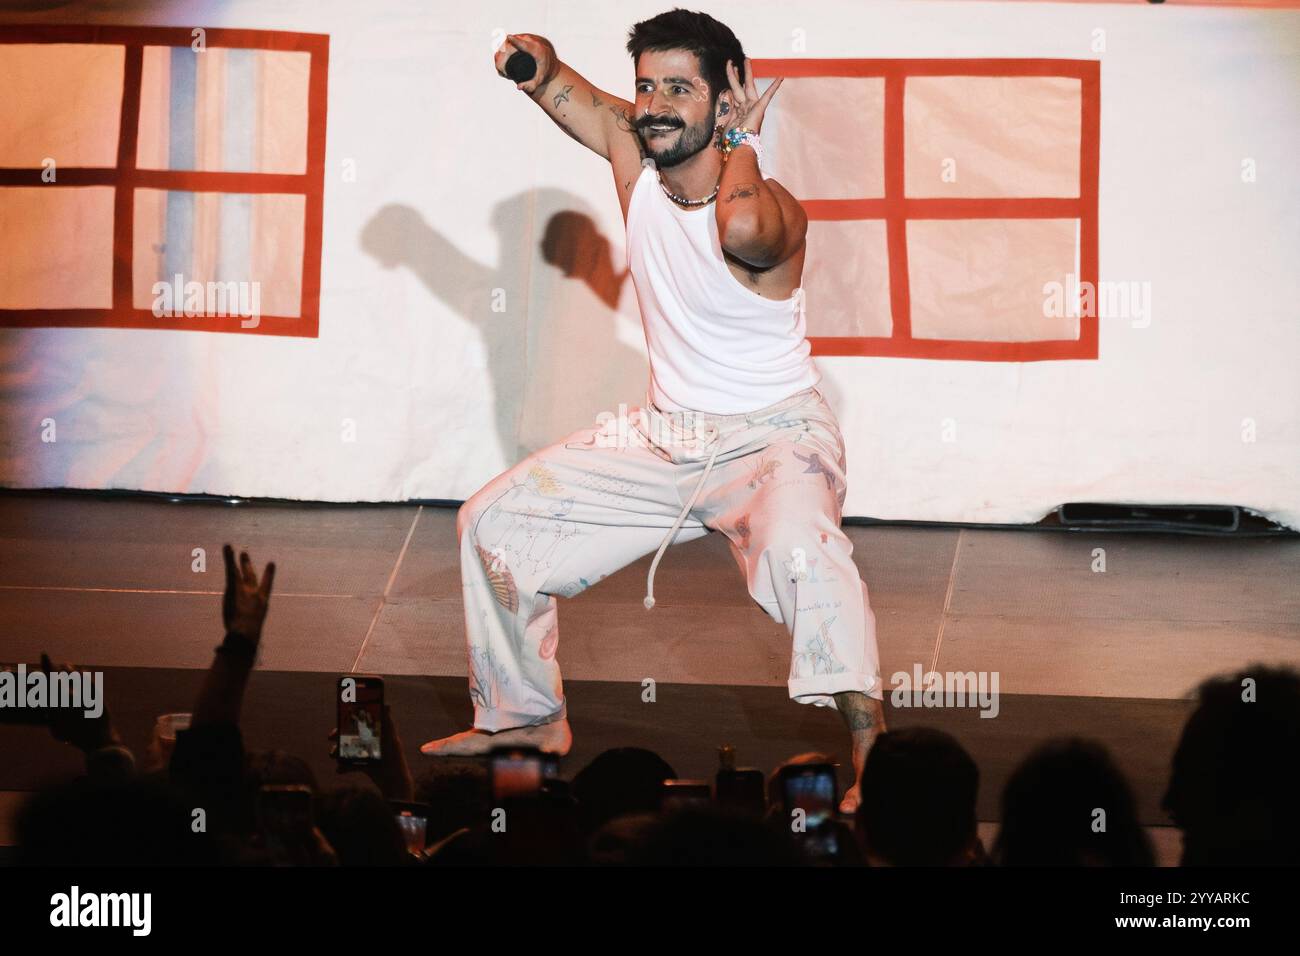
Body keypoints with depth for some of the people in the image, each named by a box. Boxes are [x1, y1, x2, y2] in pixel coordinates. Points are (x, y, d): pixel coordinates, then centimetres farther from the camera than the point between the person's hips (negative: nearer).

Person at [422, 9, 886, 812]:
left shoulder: (771, 208, -23)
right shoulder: (635, 158, -4)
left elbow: (744, 232, -49)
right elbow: (575, 96, 13)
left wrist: (741, 142, -29)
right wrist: (538, 67, -12)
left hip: (773, 438, -7)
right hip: (664, 437, 8)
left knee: (799, 547, -40)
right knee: (494, 523, 11)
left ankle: (871, 754, -42)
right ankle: (528, 717, 28)